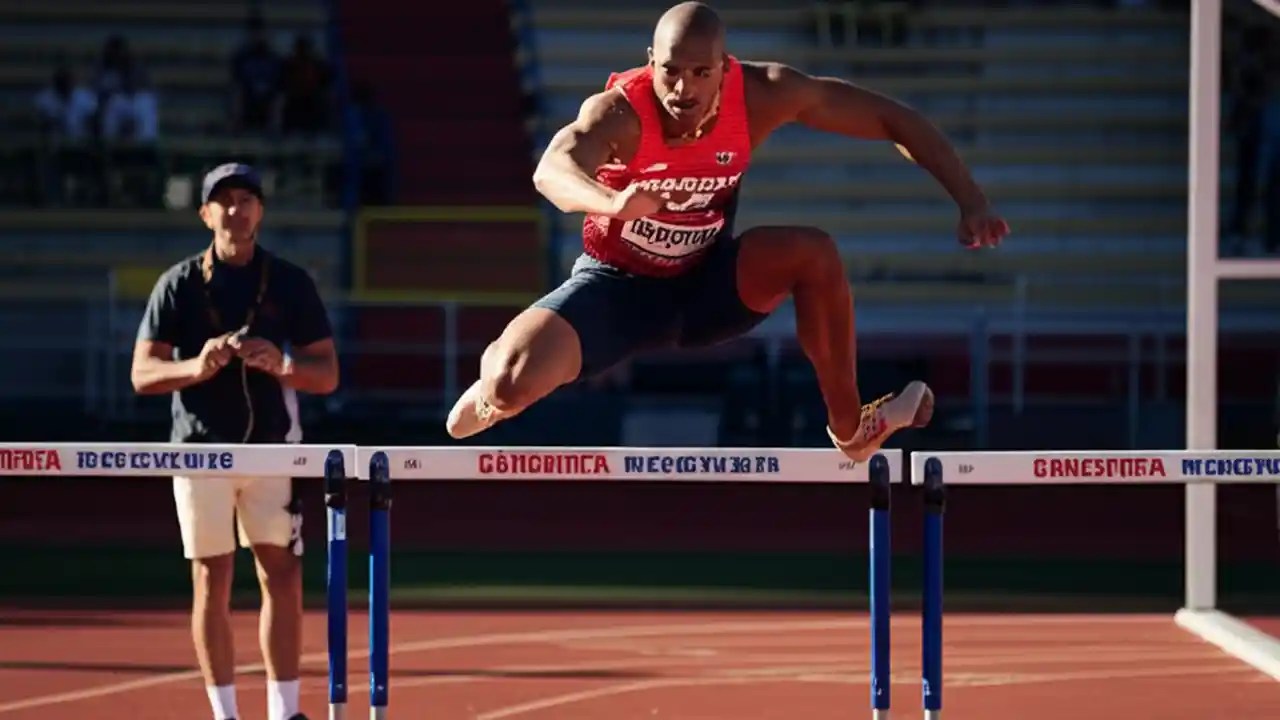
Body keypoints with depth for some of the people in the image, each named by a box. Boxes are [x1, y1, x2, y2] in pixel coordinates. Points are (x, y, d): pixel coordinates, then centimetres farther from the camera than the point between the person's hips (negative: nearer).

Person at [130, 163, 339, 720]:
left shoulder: (291, 283, 5)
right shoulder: (180, 284, 2)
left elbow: (327, 375, 3)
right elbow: (143, 374, -2)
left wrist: (281, 365, -19)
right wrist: (196, 367, -22)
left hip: (273, 446, 1)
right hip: (201, 446, -1)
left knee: (283, 577, -1)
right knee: (212, 581, 1)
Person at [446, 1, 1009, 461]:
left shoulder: (762, 95, -20)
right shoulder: (619, 113, -31)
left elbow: (893, 119, -13)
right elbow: (552, 170, -52)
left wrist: (969, 200, -22)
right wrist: (611, 202, -74)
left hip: (705, 284, 2)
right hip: (615, 288, -2)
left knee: (814, 253, -26)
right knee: (513, 385, -26)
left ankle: (851, 429, -8)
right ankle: (495, 375, 17)